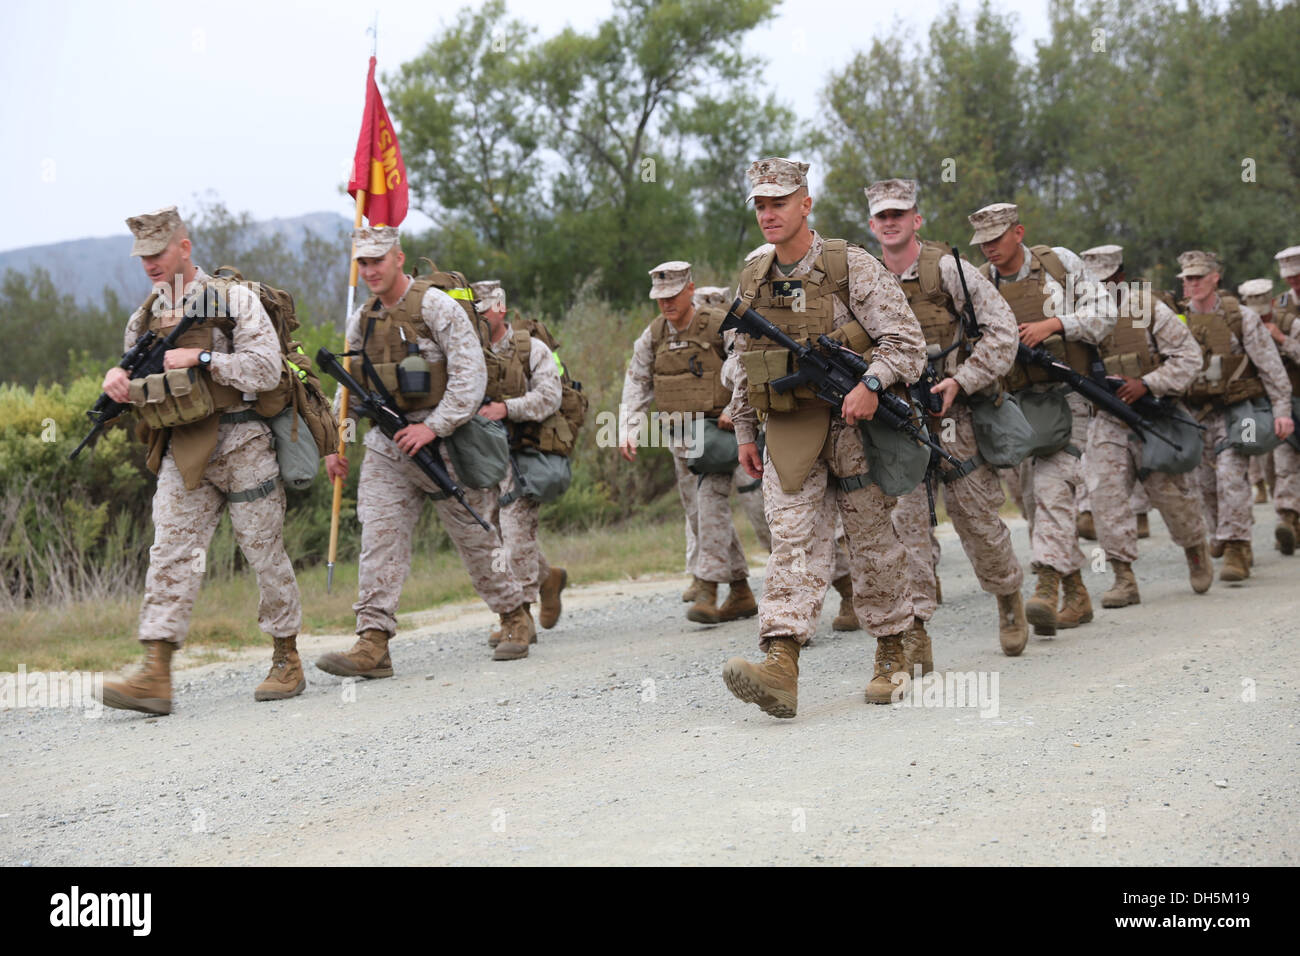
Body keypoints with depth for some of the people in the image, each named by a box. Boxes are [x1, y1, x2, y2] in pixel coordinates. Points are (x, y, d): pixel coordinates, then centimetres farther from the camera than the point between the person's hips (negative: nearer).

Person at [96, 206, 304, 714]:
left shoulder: (235, 300, -4)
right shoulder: (145, 318, 13)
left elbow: (266, 369, -12)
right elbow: (143, 385, 19)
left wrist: (199, 357, -17)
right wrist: (120, 381, -4)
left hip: (241, 444, -4)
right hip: (183, 452, 4)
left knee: (265, 553, 3)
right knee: (170, 554, -8)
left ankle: (288, 661, 17)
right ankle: (155, 676, -15)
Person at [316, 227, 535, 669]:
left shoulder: (436, 306, -11)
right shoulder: (361, 321, 10)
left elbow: (470, 375, -16)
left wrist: (433, 427, -22)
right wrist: (335, 442, 12)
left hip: (443, 439, -5)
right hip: (387, 444, 5)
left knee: (475, 536, 6)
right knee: (379, 536, -9)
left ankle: (516, 617, 25)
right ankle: (373, 642, -14)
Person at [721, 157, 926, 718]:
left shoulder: (852, 267, -6)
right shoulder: (752, 282, 11)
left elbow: (906, 340, -9)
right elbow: (744, 365, 21)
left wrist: (871, 383, -25)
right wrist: (744, 432, 19)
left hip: (853, 426, -3)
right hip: (788, 439, 3)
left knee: (874, 545, 6)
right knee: (793, 544, -10)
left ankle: (894, 657, 22)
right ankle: (780, 666, -23)